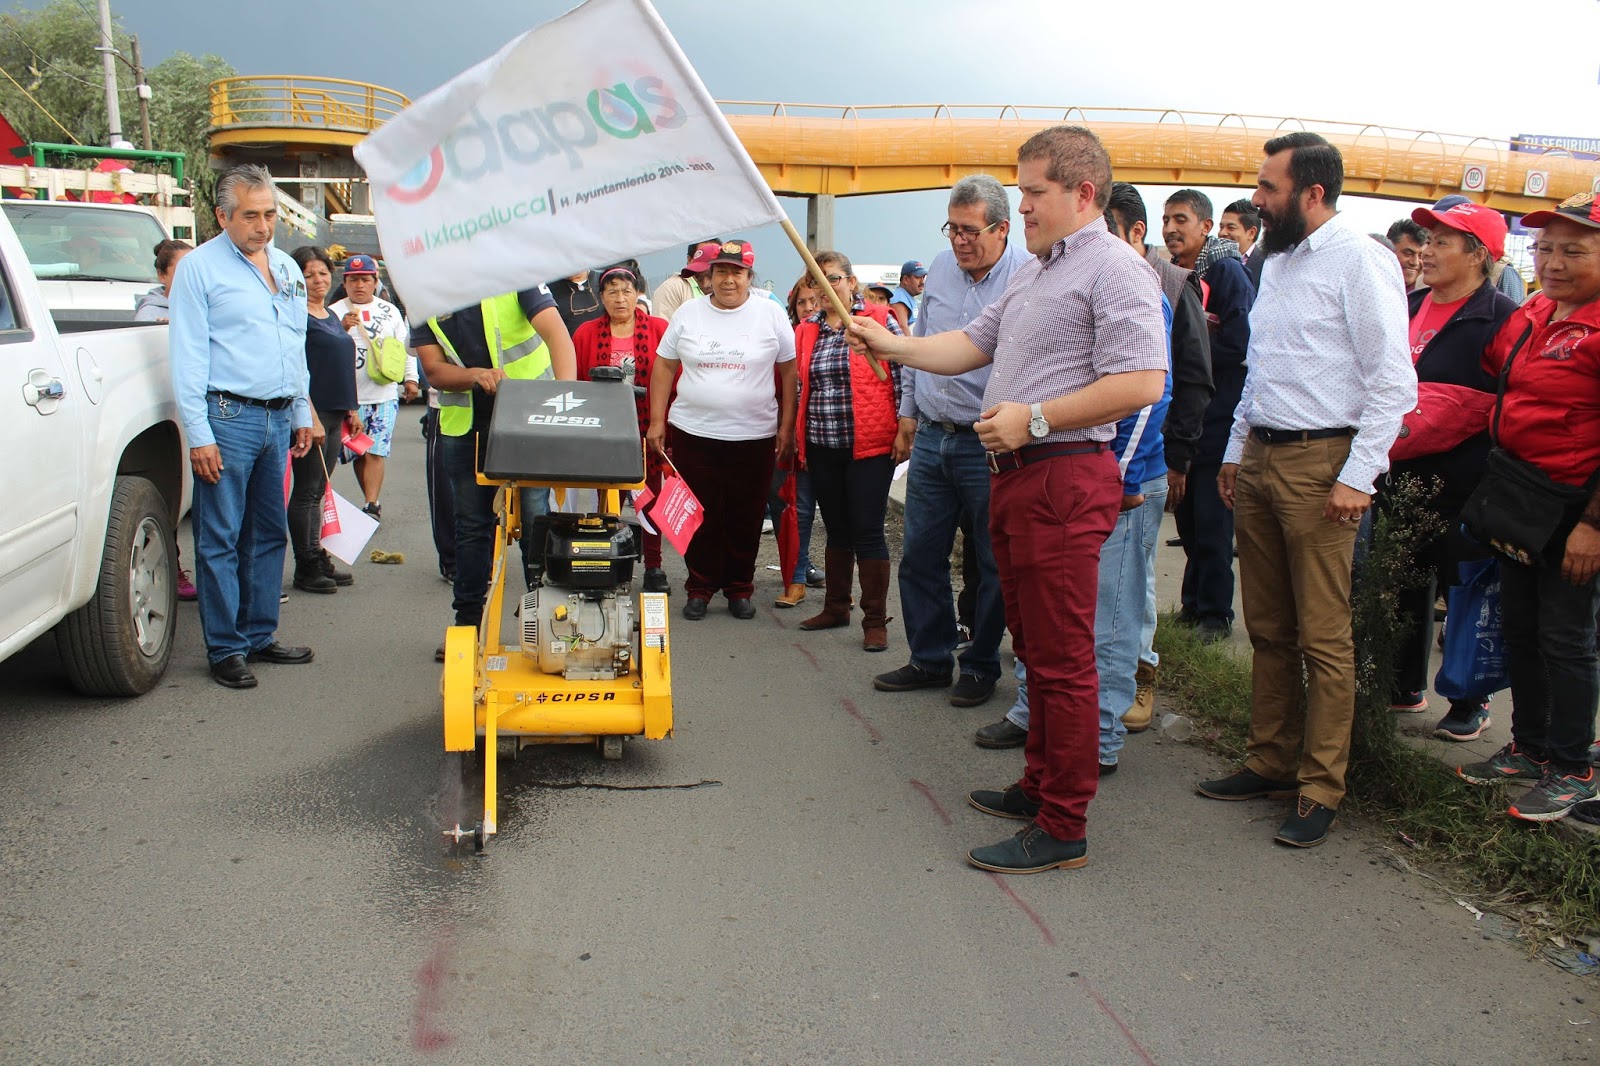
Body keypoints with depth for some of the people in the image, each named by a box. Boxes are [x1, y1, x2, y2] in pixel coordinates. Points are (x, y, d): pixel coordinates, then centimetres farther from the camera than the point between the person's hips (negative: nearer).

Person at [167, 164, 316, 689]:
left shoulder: (287, 268, 16)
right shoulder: (200, 267, -4)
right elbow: (188, 357, -8)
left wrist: (301, 414, 19)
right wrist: (199, 434, -14)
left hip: (278, 417, 7)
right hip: (228, 418, -6)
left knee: (269, 534, 12)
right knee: (221, 540, -2)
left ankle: (260, 635, 22)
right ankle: (225, 649, 5)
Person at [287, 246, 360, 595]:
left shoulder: (332, 316, 17)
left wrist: (350, 410, 20)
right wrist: (310, 418, -21)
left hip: (333, 414, 8)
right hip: (311, 414, -8)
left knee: (318, 492, 13)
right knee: (306, 493, -2)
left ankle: (318, 560, 19)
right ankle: (306, 569, 4)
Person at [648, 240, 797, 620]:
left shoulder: (771, 314, 1)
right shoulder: (688, 313, 5)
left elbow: (789, 372, 4)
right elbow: (664, 367, 9)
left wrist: (787, 426, 0)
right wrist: (657, 421, 3)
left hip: (754, 436, -1)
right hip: (693, 432, 1)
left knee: (746, 519, 7)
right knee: (699, 517, 5)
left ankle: (740, 589, 22)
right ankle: (700, 588, 19)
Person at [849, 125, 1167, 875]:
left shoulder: (1114, 270, -11)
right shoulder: (1033, 272, 20)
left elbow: (1141, 382, -21)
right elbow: (973, 344, 25)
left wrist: (1035, 418, -19)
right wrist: (892, 347, 14)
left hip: (1065, 480, -10)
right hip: (1015, 475, 10)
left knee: (1063, 658, -5)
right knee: (1034, 646, 17)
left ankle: (1062, 828, 3)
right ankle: (1041, 785, 30)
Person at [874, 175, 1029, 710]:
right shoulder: (940, 269, 9)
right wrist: (908, 411, 19)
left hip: (989, 446, -6)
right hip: (930, 439, 6)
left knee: (992, 564, 7)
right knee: (920, 556, 11)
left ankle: (980, 666, 22)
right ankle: (929, 659, 25)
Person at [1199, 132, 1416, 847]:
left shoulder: (1360, 261, -9)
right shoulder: (1275, 264, 18)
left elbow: (1393, 381, -13)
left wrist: (1357, 476, -17)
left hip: (1321, 462, -8)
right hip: (1259, 459, 8)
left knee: (1323, 637, -3)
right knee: (1267, 629, 12)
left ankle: (1321, 789, 7)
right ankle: (1270, 762, 23)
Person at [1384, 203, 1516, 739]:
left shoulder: (1501, 317, -12)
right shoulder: (1409, 306, 10)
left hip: (1457, 488, -7)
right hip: (1400, 475, 7)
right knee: (1404, 586, 16)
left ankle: (1470, 704, 21)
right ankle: (1407, 688, 32)